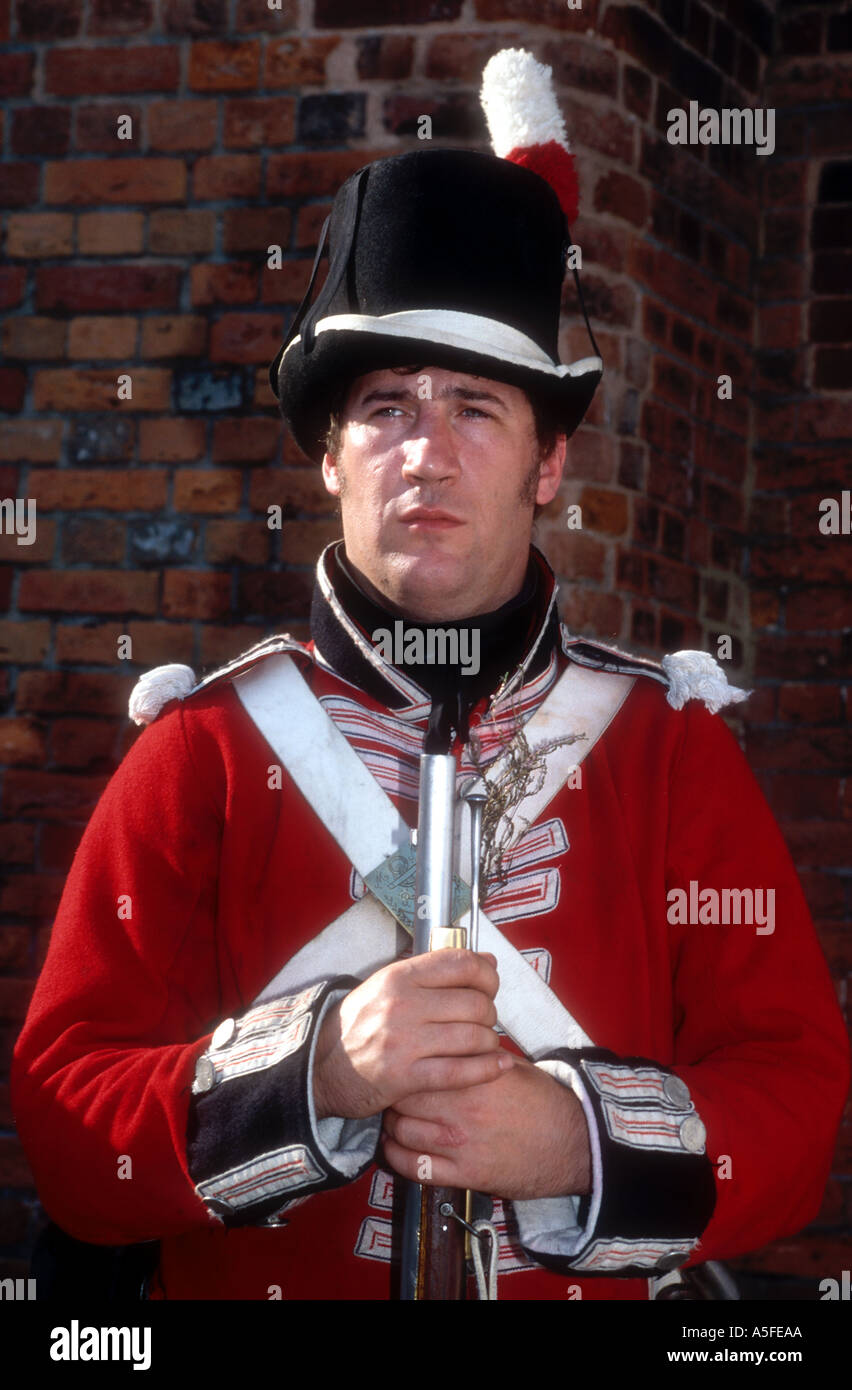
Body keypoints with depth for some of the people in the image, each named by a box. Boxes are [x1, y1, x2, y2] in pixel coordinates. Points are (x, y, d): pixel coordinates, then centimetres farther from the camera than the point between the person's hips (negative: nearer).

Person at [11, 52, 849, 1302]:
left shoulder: (673, 742, 3)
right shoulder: (201, 748, 0)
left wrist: (576, 1142, -17)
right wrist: (318, 1072, -20)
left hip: (588, 1279, 1)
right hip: (251, 1286, 0)